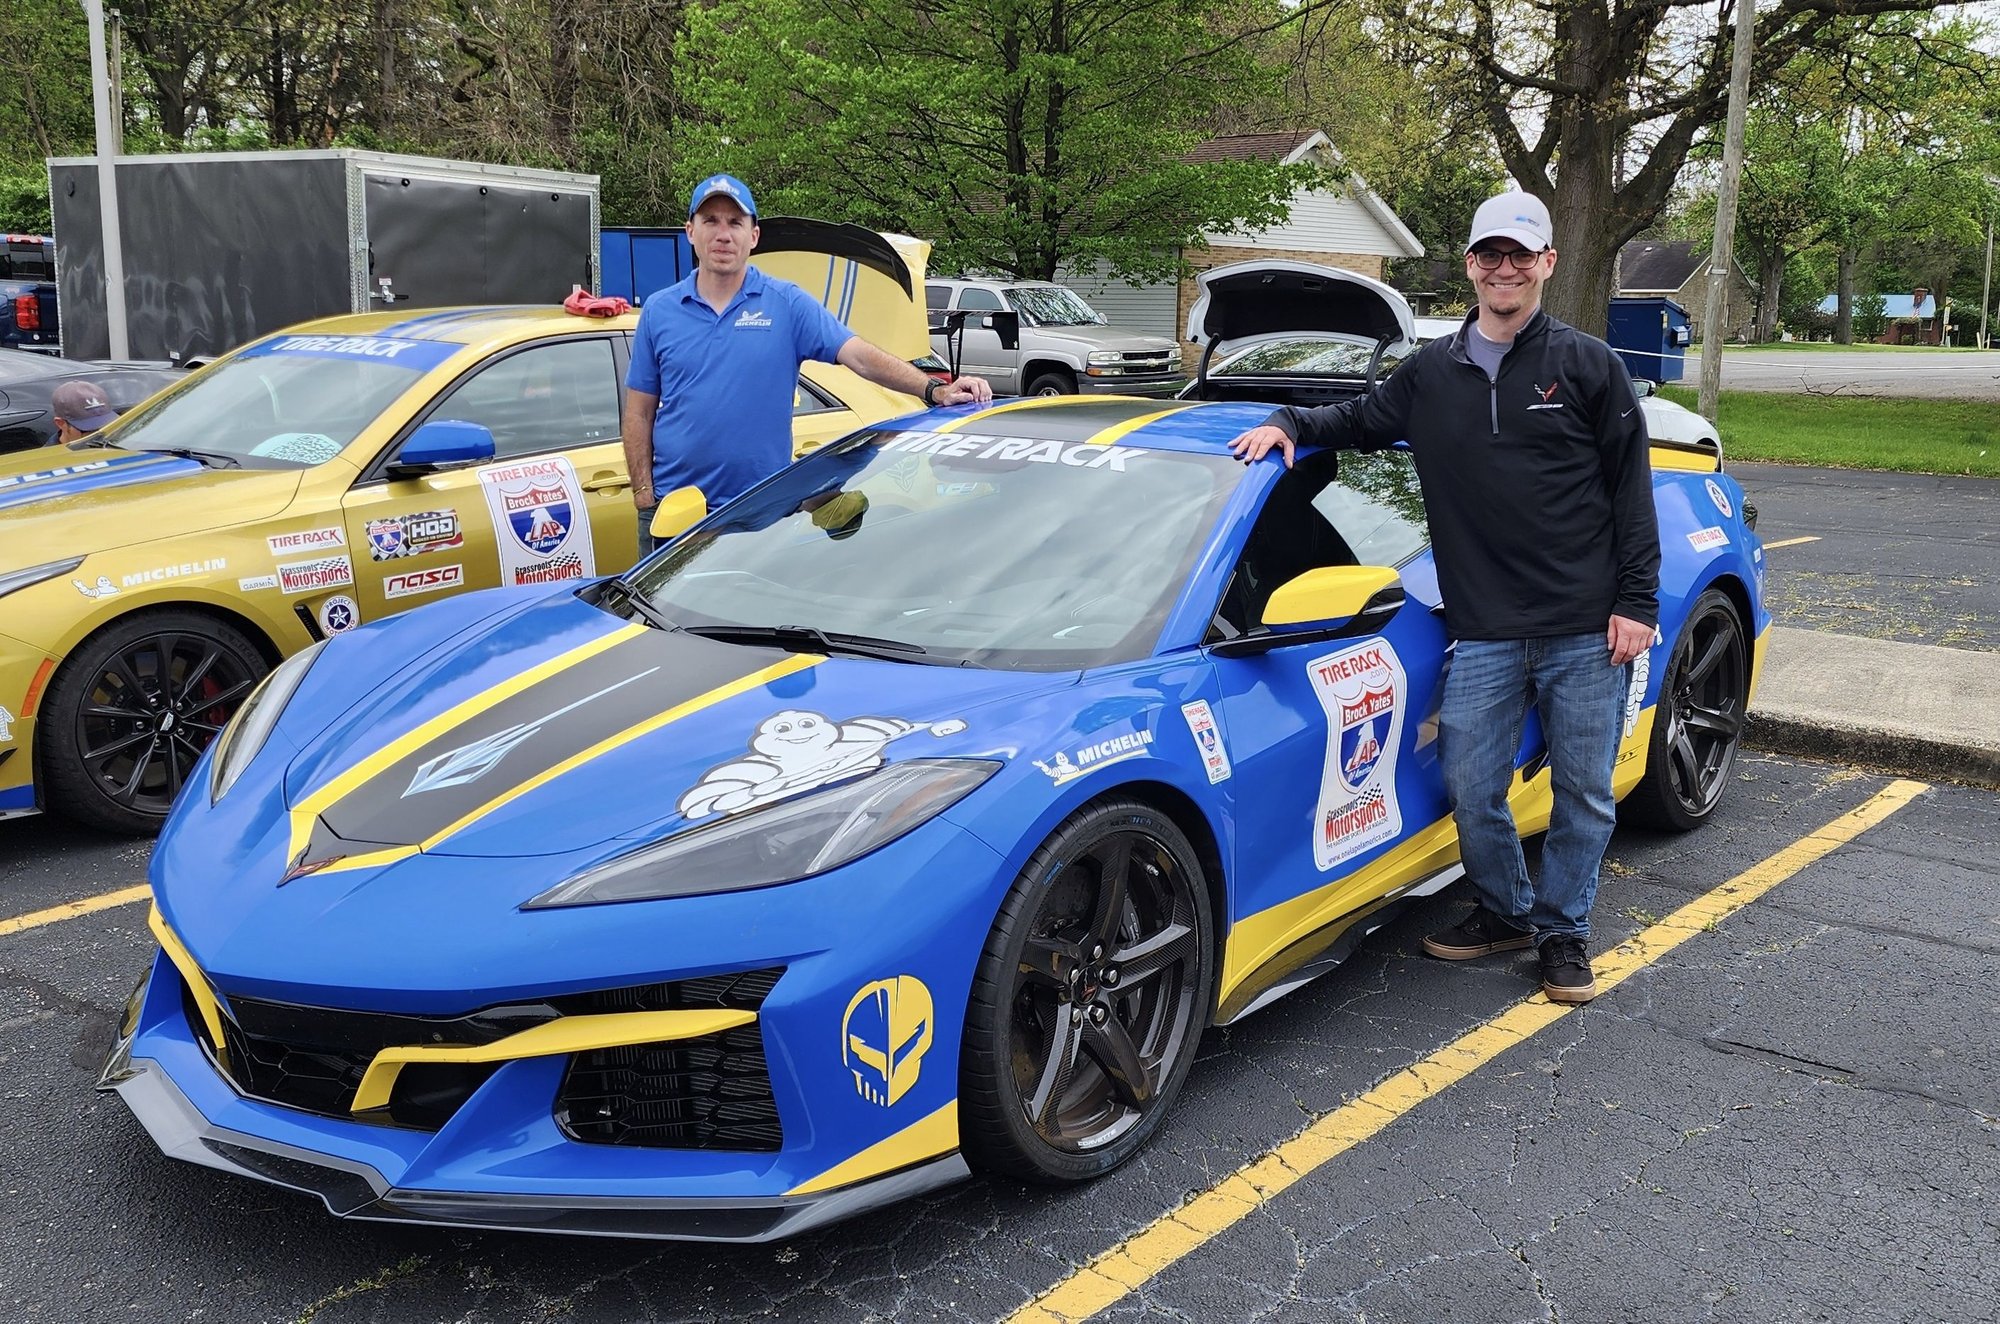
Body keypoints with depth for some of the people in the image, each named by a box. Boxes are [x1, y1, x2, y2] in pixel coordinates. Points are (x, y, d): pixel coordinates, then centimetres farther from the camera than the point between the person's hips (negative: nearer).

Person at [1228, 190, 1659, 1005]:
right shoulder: (1432, 372, 9)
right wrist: (1291, 424, 5)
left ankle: (1563, 931, 24)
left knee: (1583, 793, 6)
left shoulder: (1586, 365, 0)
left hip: (1585, 631, -2)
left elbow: (1631, 489, 0)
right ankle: (1505, 914, 28)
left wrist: (1637, 603, -6)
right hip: (1483, 633, 3)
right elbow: (1362, 420, 25)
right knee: (1471, 791, 5)